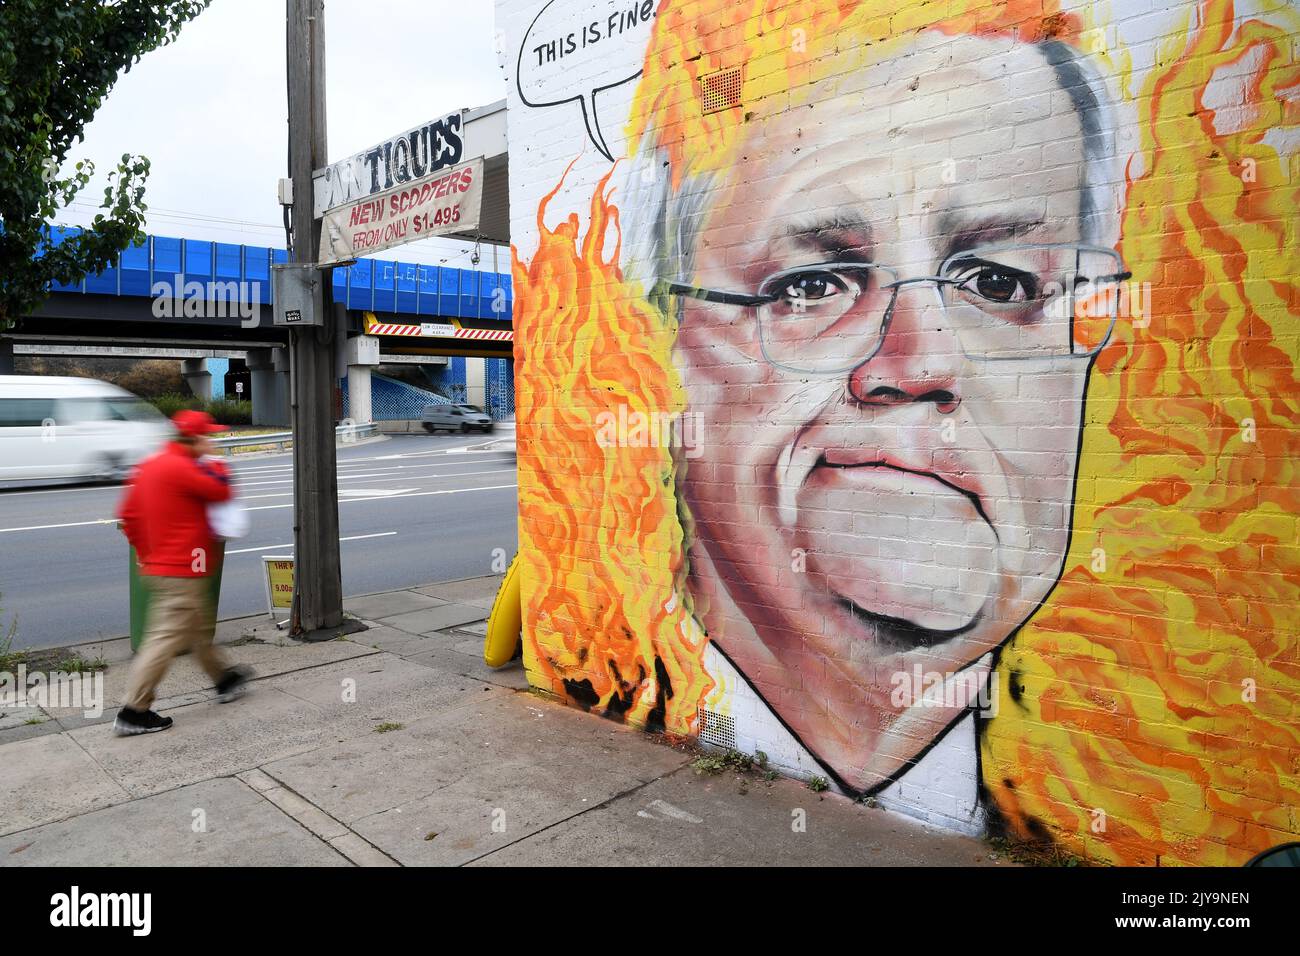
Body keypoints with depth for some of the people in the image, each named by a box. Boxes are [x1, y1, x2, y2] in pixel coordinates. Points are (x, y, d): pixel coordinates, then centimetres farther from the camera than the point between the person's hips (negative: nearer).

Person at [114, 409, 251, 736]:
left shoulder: (148, 467, 11)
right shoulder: (182, 468, -19)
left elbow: (129, 515, 15)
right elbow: (222, 492, -12)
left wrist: (146, 554, 19)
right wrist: (216, 465, 3)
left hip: (158, 566, 10)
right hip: (183, 571, -10)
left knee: (200, 629, 21)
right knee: (168, 637, -5)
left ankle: (225, 678, 36)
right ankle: (133, 712, -2)